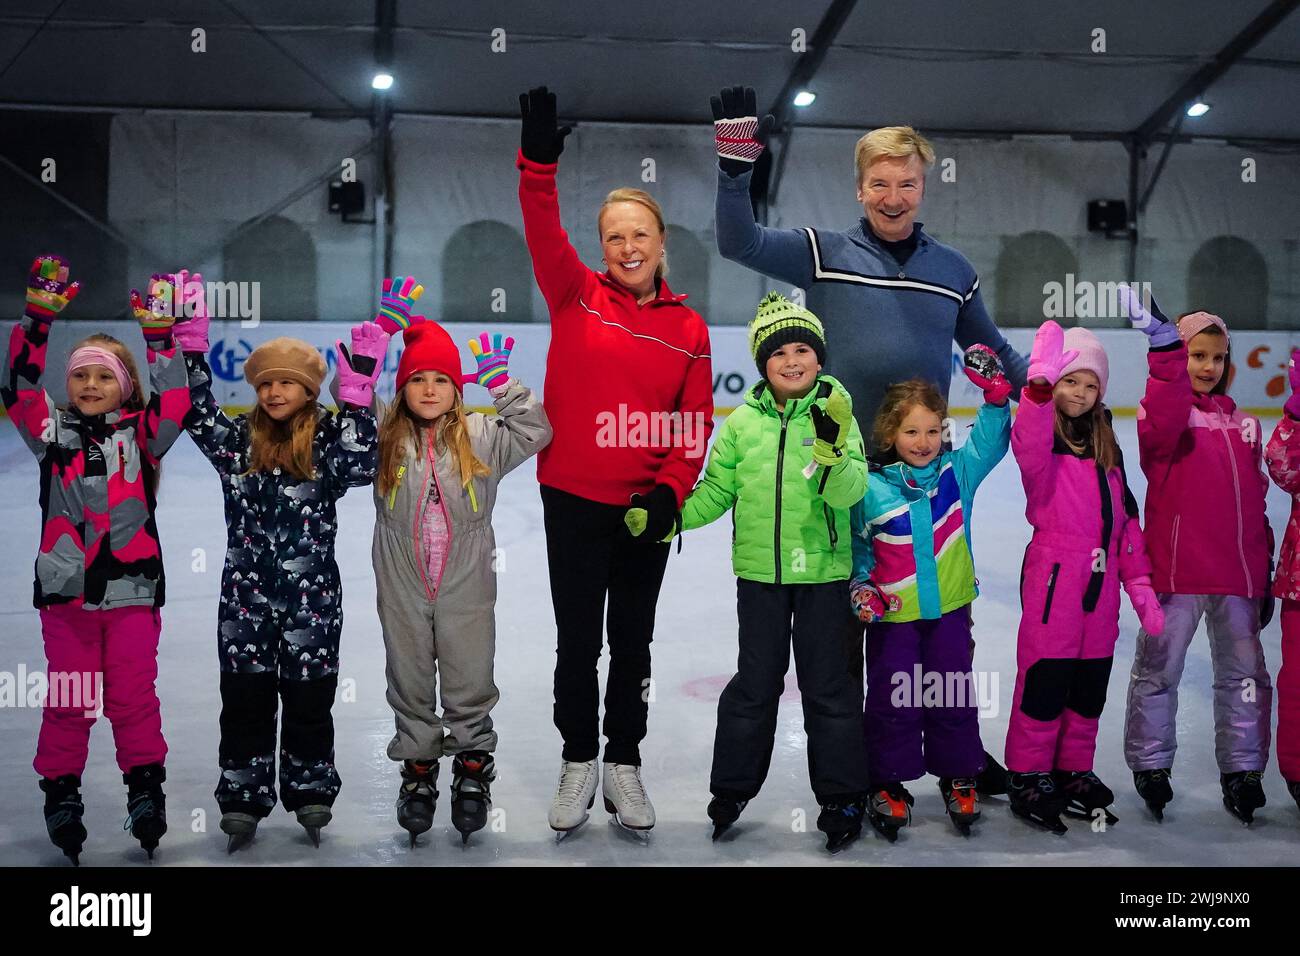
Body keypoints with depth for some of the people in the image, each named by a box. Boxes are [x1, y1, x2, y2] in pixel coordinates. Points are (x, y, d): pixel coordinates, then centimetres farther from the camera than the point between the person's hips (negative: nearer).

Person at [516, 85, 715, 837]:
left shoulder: (688, 328, 3)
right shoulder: (575, 298, 0)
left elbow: (695, 423, 2)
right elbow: (544, 233, -16)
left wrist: (669, 492, -12)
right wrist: (539, 160, -31)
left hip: (647, 507, 1)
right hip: (574, 500, -1)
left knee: (633, 638, 12)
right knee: (578, 638, 8)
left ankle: (625, 763, 26)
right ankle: (579, 761, 24)